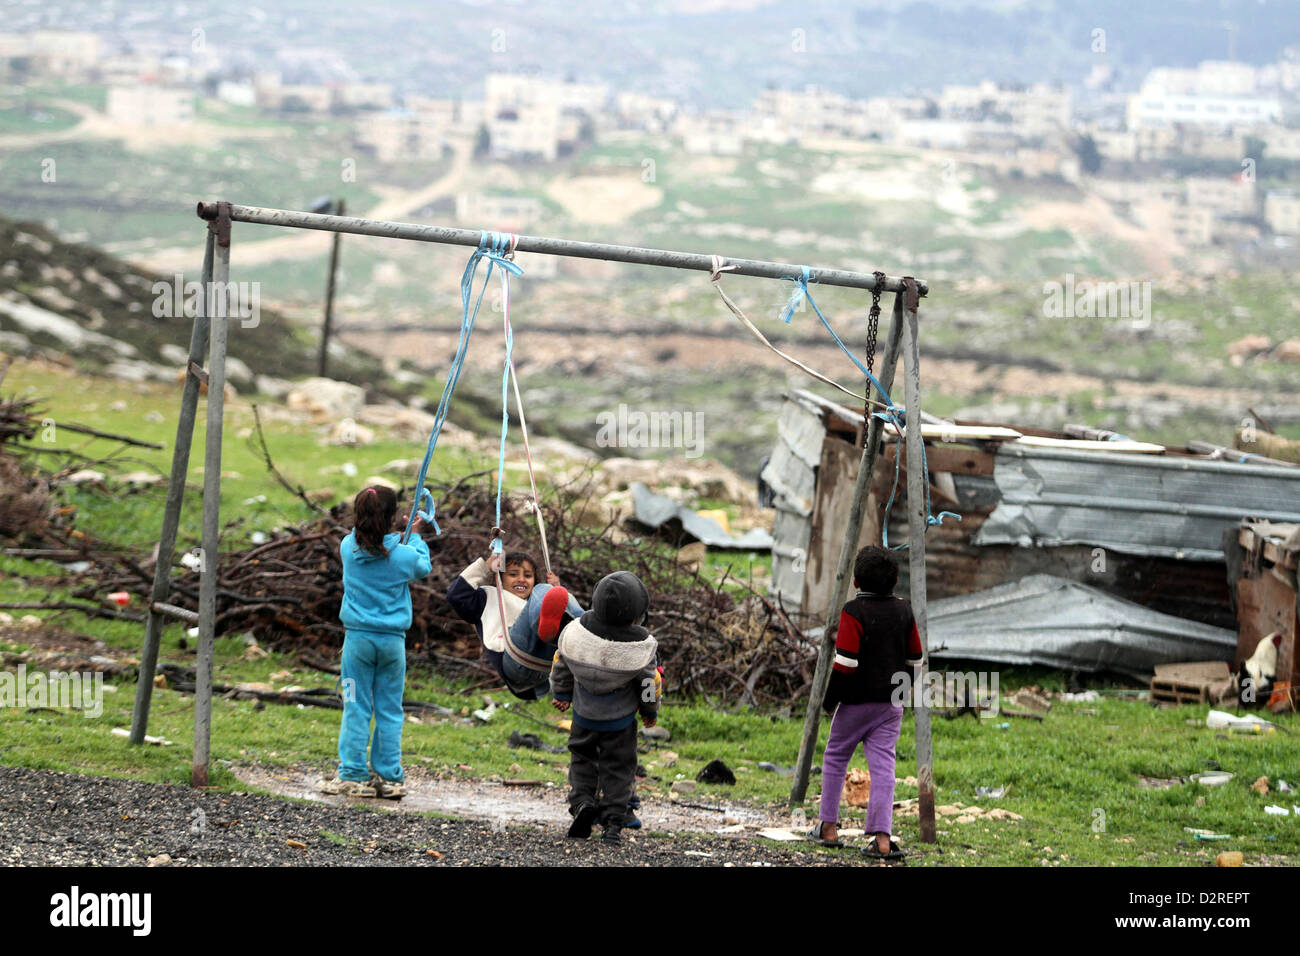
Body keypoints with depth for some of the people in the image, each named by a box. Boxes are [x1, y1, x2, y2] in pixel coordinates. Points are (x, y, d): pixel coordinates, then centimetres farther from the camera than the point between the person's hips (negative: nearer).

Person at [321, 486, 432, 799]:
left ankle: (353, 776, 2)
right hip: (392, 639, -1)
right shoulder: (402, 555, -9)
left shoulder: (349, 547, -5)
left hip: (358, 638, 1)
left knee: (356, 708, 4)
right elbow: (423, 566, 13)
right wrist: (416, 537, 28)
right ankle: (389, 777, 8)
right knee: (390, 710, 6)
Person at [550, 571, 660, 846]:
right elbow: (649, 683, -11)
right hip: (621, 720, -2)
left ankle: (582, 801, 0)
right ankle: (613, 821, 6)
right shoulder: (640, 646, -27)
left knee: (582, 757, 22)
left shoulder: (575, 631, -22)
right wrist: (650, 711, 9)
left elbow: (562, 664, -4)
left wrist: (561, 693, 15)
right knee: (617, 766, 12)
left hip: (584, 713, 2)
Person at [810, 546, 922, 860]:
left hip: (856, 702, -4)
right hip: (892, 703, 4)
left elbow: (846, 661, -19)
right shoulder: (904, 612, 3)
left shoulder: (853, 612, -15)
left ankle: (828, 827, 17)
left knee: (835, 758, 13)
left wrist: (830, 699, -9)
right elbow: (915, 660, 10)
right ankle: (882, 837, -10)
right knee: (883, 765, 0)